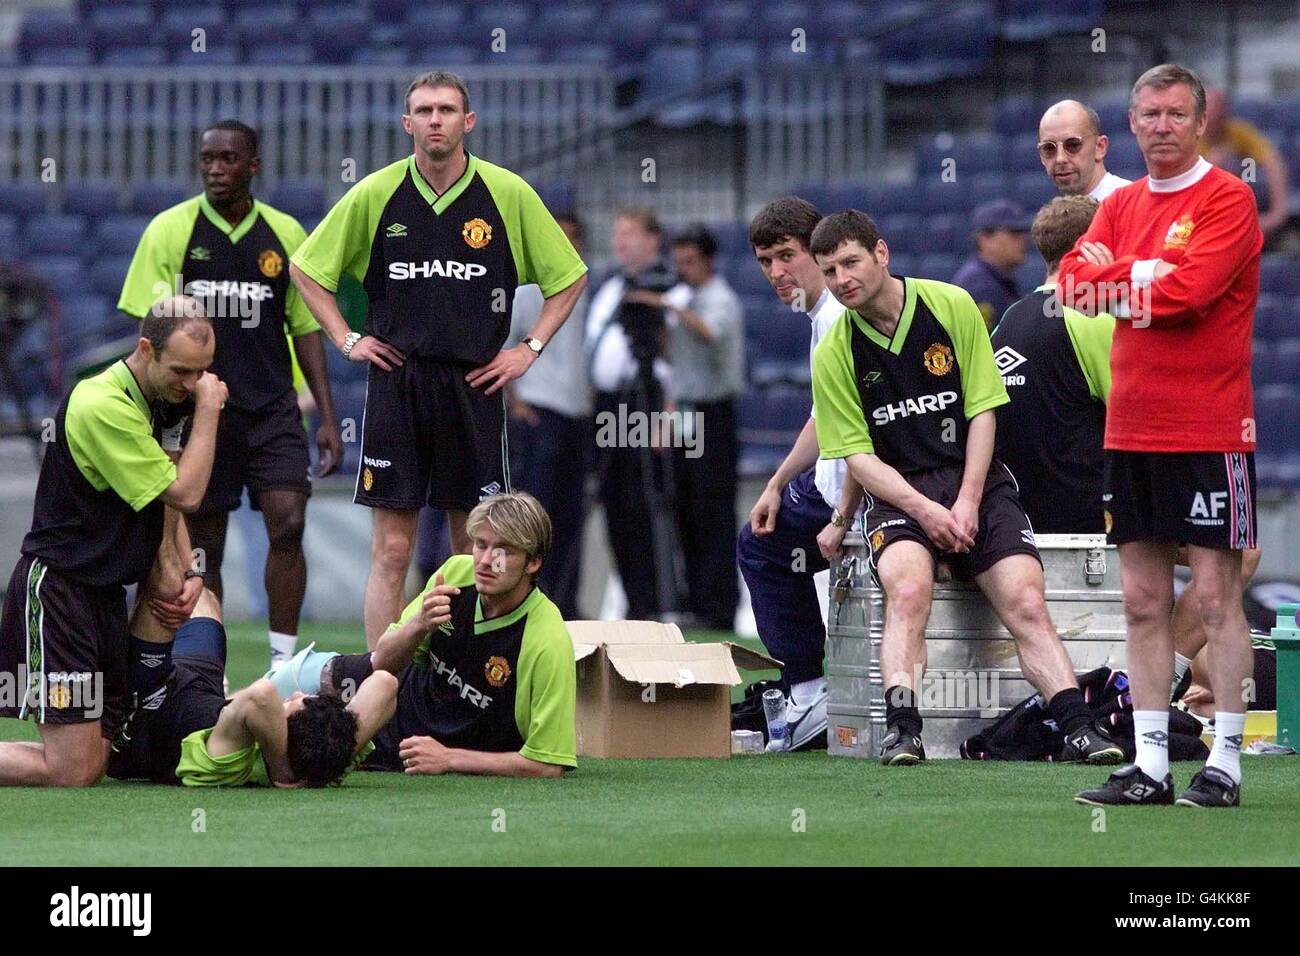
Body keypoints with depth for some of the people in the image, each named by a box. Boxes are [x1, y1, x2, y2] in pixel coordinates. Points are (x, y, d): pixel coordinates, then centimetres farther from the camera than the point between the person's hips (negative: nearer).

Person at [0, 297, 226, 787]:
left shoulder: (154, 399, 12)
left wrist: (189, 571, 9)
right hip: (56, 589, -10)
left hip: (104, 594, 10)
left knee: (92, 765, 4)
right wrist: (208, 408, -10)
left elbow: (166, 500, 25)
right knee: (73, 773, -14)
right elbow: (185, 492, -19)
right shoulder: (103, 406, -19)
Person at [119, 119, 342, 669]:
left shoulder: (285, 234, 5)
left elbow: (305, 329, 10)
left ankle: (284, 662, -8)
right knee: (203, 543, 4)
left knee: (288, 523, -14)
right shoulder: (170, 230, -1)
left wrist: (327, 417, 5)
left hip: (273, 409, 1)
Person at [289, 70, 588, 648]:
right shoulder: (375, 195, 1)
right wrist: (346, 339, 6)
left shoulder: (508, 194, 1)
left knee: (474, 548, 4)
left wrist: (529, 350, 5)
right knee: (391, 547, -2)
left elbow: (569, 277, 11)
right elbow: (306, 268, 13)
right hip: (397, 383, 0)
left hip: (474, 385, 0)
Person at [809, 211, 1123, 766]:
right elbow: (858, 454, -1)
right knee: (908, 587, -32)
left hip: (977, 484, 1)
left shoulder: (952, 306, 1)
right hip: (896, 492, -1)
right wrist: (924, 509, -16)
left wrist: (967, 502, -10)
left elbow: (982, 411, 2)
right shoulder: (834, 354, 0)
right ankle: (901, 728, -40)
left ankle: (1077, 726, -22)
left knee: (1026, 603, -19)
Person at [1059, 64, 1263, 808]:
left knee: (1217, 596, -5)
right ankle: (1150, 767, 10)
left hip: (1209, 432, -7)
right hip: (1132, 432, 7)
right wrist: (1150, 272, -14)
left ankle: (1226, 764, -2)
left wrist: (1118, 284, -4)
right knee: (1143, 601, 7)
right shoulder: (1122, 205, 15)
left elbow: (1193, 287, -19)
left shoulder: (1228, 198, -6)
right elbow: (1076, 280, 3)